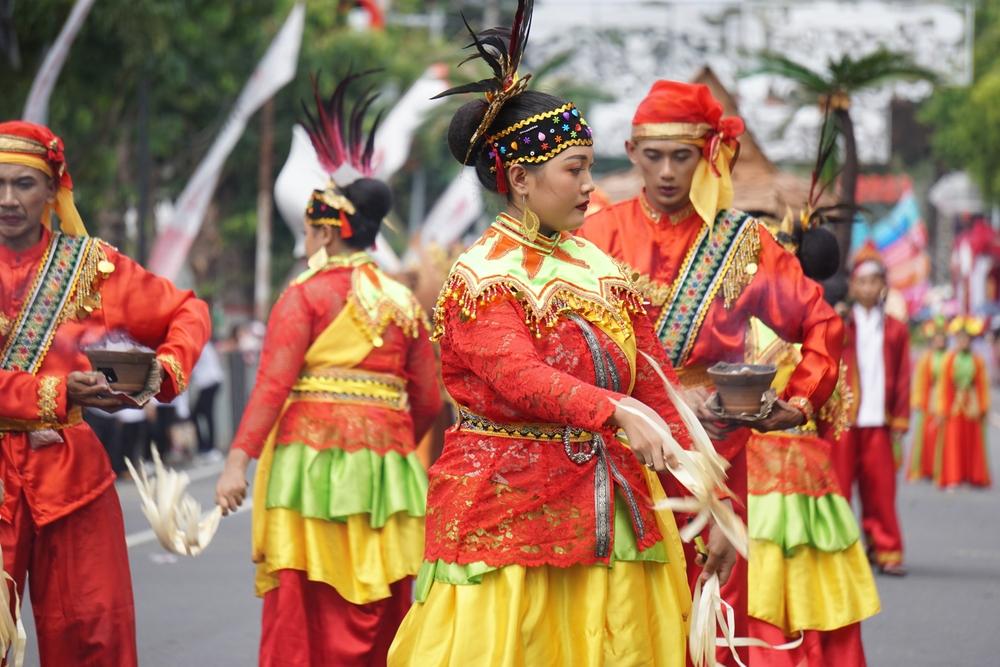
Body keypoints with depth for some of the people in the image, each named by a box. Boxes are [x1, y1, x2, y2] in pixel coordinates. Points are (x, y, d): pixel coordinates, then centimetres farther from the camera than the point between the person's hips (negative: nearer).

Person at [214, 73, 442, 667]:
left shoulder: (306, 296, -3)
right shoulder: (404, 302, 10)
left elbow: (273, 384, -13)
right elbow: (429, 401, 10)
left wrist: (239, 461, -16)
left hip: (314, 457, -5)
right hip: (387, 460, 5)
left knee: (308, 613, -2)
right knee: (381, 612, 8)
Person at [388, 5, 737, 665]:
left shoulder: (601, 270, 11)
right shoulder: (482, 276, -7)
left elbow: (654, 390, 10)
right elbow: (520, 377, -25)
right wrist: (618, 411, -40)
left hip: (604, 513, 6)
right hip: (509, 513, -6)